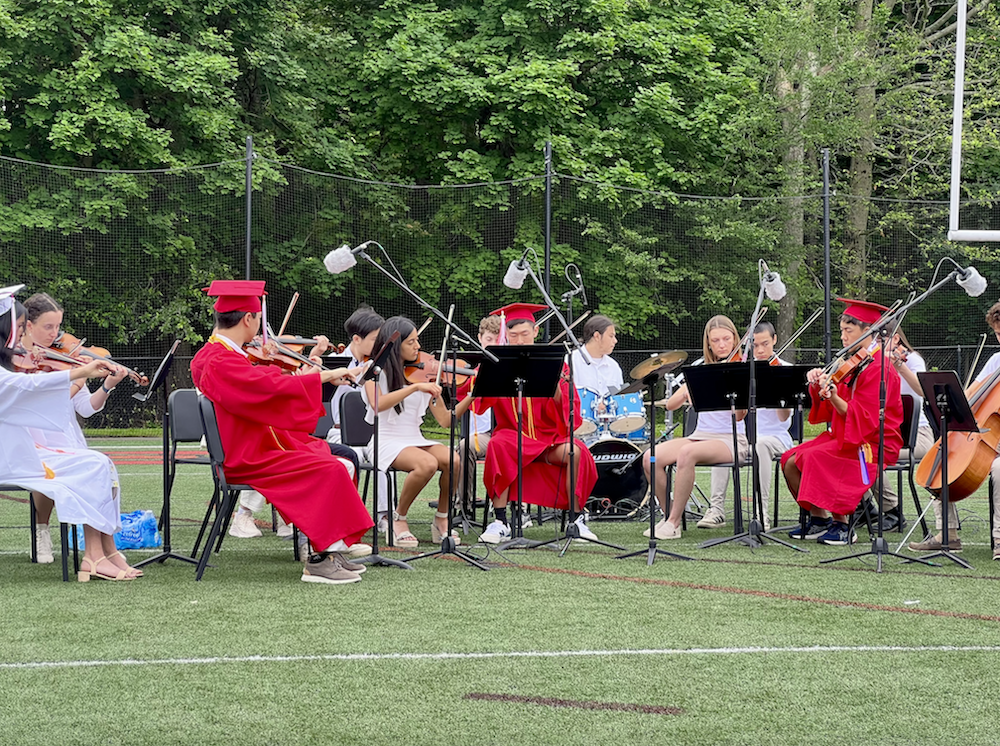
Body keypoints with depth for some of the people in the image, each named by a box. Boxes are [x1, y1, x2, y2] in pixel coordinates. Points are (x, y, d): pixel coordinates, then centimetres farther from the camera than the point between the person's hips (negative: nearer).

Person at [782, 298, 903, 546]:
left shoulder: (878, 368, -14)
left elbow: (866, 419, -21)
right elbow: (828, 410, 13)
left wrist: (834, 397, -30)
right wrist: (818, 387, -6)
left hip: (872, 444, -9)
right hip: (844, 437, 9)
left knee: (815, 457, -30)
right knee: (791, 460, -6)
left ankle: (841, 524, -21)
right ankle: (818, 519, 5)